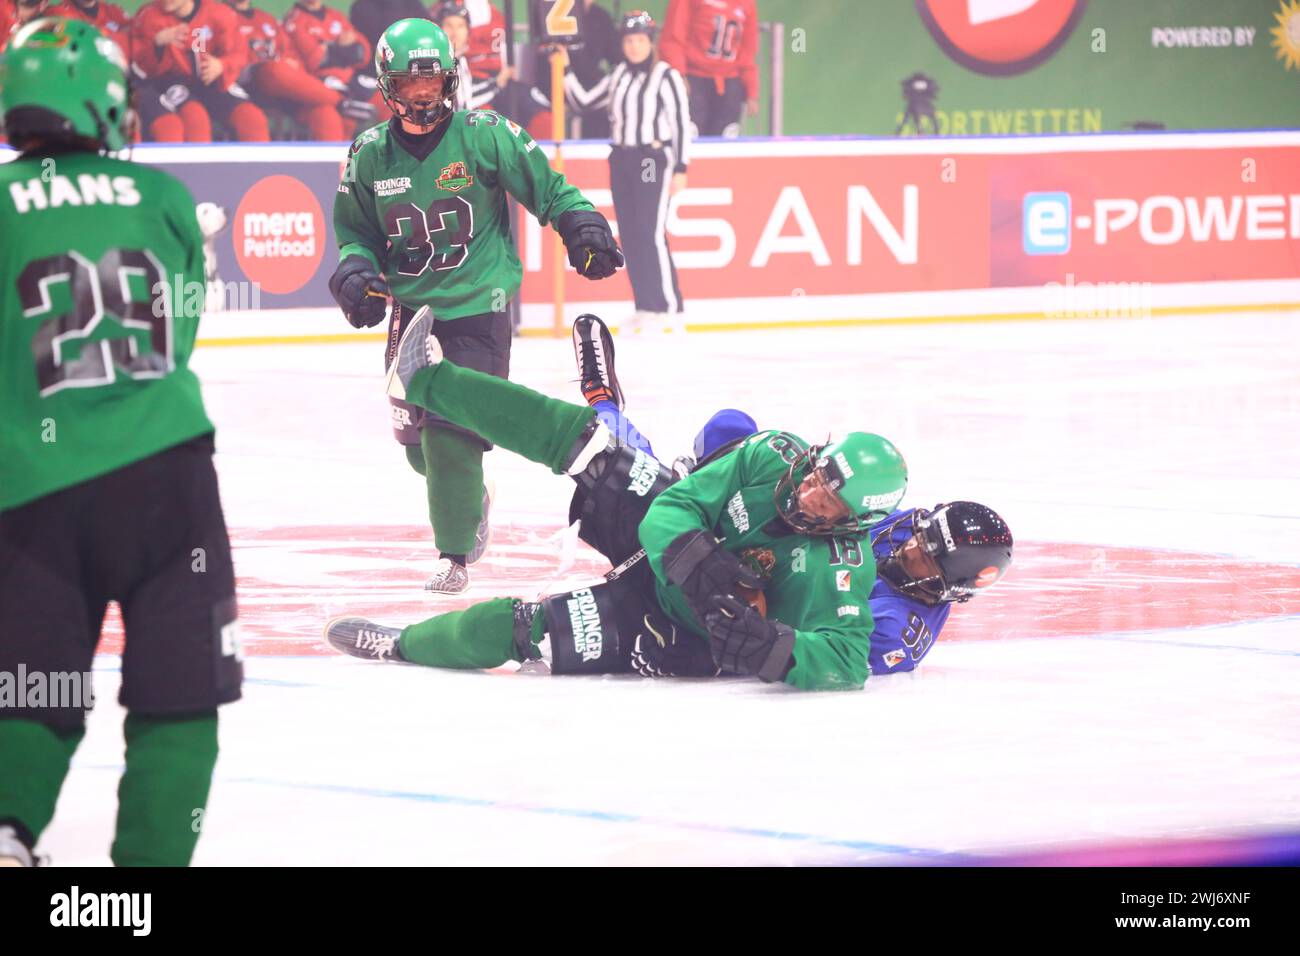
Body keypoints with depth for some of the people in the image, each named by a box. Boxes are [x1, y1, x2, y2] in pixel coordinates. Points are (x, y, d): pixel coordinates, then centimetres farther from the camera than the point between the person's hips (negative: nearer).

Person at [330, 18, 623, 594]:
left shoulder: (485, 135, -10)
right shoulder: (370, 154, 1)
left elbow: (544, 185, -1)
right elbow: (356, 230, 11)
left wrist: (581, 224, -15)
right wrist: (355, 269, -8)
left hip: (478, 305, -4)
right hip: (410, 305, 4)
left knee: (453, 432, -14)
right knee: (415, 432, 8)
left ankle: (454, 553, -1)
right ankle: (469, 501, 39)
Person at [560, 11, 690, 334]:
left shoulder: (666, 76, -6)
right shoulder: (619, 77, 13)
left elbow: (681, 122, -7)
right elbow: (584, 102, 17)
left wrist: (681, 168, -11)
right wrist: (566, 71, 8)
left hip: (654, 160, -7)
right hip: (623, 160, 7)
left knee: (651, 233, -14)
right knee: (629, 235, 4)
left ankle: (670, 309, -10)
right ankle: (645, 308, 9)